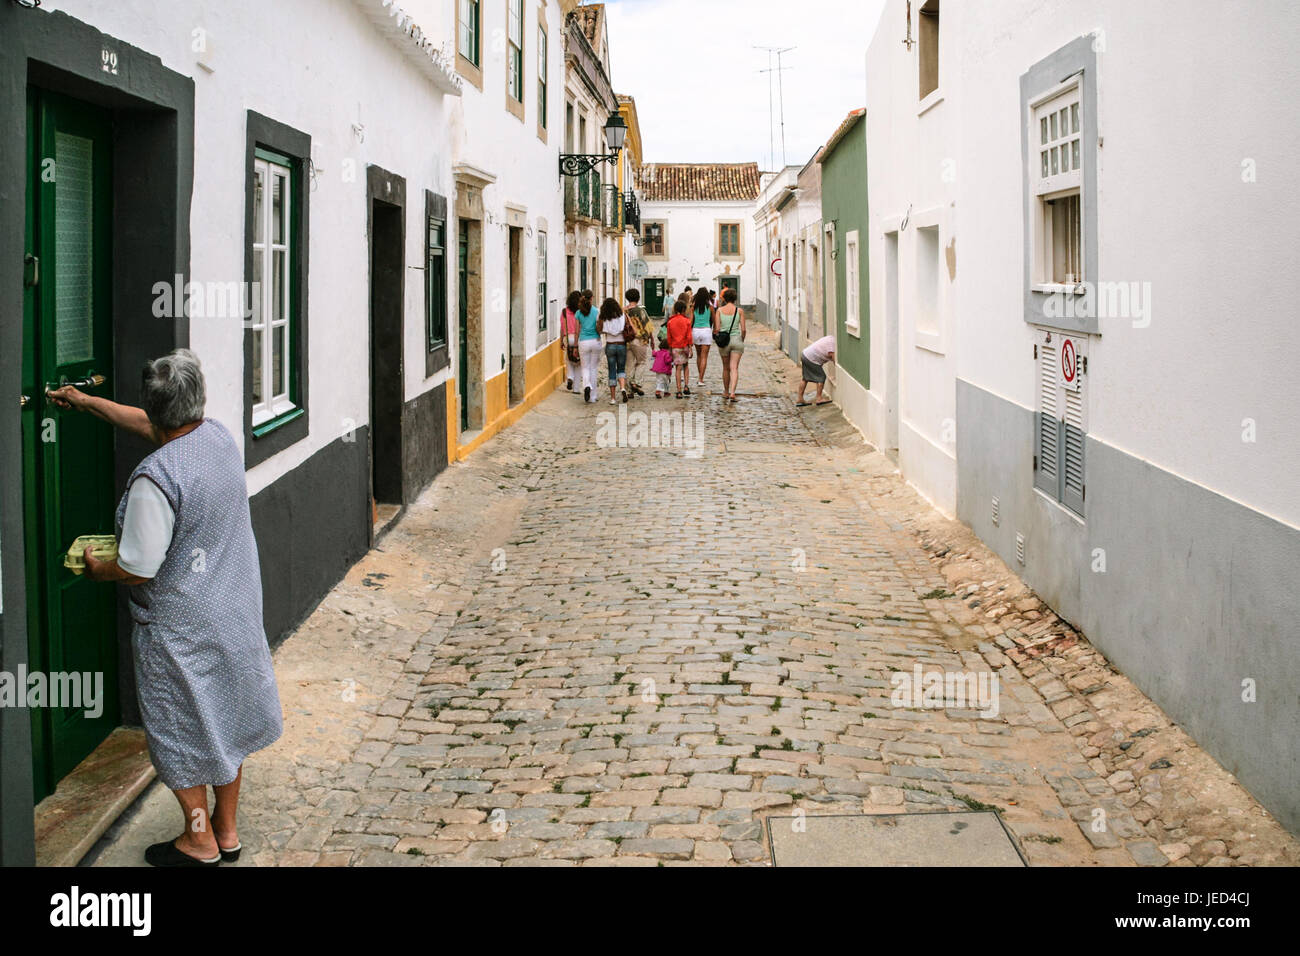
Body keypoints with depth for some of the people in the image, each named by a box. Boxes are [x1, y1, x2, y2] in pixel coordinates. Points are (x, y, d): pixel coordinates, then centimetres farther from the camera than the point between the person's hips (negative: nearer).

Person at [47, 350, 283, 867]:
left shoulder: (154, 479, -27)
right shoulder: (219, 436, -4)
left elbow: (138, 569, -22)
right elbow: (146, 424, 15)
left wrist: (99, 568, -1)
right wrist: (85, 401, 25)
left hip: (181, 626, -7)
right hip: (234, 615, 7)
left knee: (181, 730, 11)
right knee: (223, 721, 19)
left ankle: (200, 841, 24)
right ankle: (226, 830, 33)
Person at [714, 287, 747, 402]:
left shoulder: (719, 310, -2)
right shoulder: (739, 310, -3)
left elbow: (717, 329, -6)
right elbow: (743, 329, -5)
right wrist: (742, 339, 12)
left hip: (723, 341, 1)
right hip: (737, 340, -1)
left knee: (726, 368, 15)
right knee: (734, 368, -2)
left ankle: (726, 393, 26)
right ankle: (732, 393, -16)